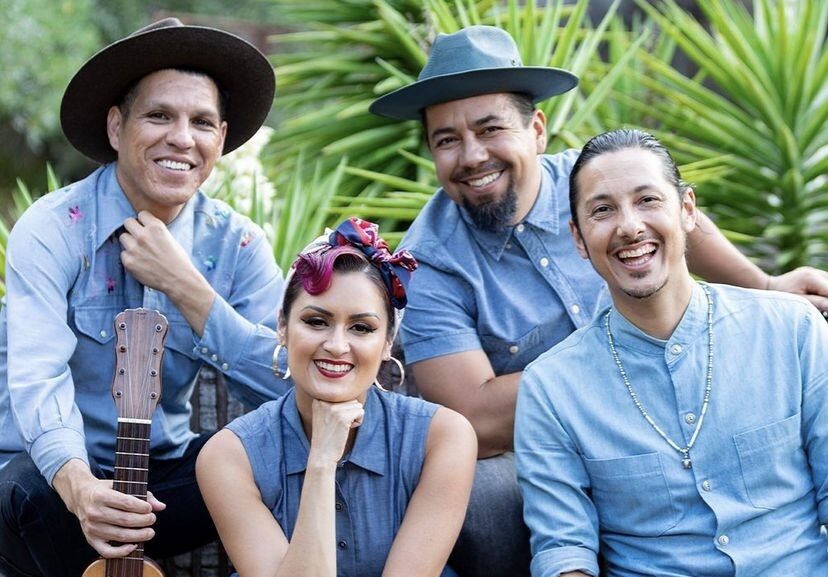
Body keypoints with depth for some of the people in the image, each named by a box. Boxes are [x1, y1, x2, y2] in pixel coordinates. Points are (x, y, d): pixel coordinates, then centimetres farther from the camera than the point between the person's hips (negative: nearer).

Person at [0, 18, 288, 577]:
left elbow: (292, 381, -15)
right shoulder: (53, 231, -14)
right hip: (56, 471, -3)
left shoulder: (236, 244, -2)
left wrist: (183, 284, -21)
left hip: (165, 470, 3)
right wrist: (79, 486, -48)